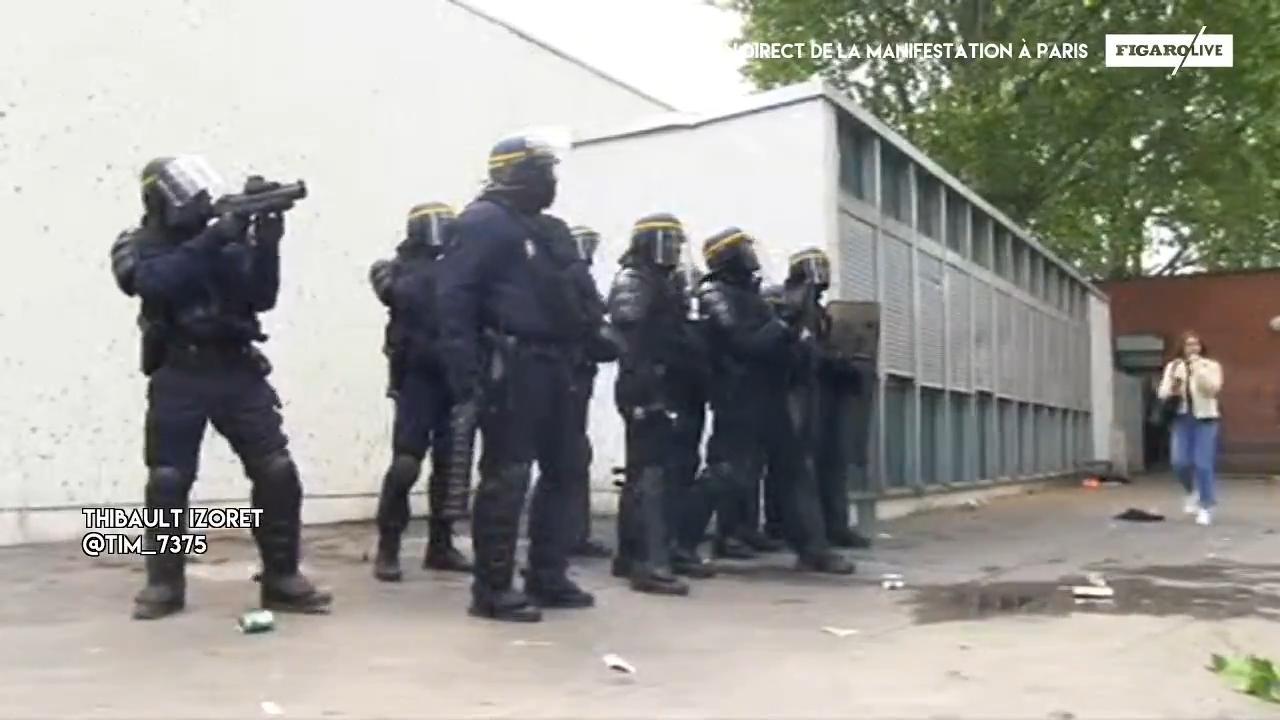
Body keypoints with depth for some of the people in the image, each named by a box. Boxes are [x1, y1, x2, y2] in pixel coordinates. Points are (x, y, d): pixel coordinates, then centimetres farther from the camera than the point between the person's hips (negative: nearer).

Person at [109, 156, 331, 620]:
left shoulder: (228, 238, 7)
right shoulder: (139, 247, 1)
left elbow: (262, 298, 0)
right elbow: (158, 281, -22)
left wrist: (267, 244, -15)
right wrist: (214, 239, -26)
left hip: (238, 370, 2)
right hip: (179, 377, -2)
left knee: (278, 472, -5)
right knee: (168, 481, 1)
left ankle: (281, 579, 6)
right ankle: (164, 585, 17)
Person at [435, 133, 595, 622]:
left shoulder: (538, 227, 22)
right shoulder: (484, 222, -7)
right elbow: (454, 297, -17)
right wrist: (465, 371, -24)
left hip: (547, 365, 10)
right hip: (511, 367, -10)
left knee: (562, 469, 13)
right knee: (506, 477, -7)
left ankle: (547, 577, 23)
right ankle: (492, 589, 2)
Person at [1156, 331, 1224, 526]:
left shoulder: (1211, 366, 0)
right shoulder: (1172, 367, 8)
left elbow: (1213, 389, -16)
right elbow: (1162, 394, 6)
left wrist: (1198, 369, -20)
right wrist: (1172, 389, -15)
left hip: (1204, 419, -3)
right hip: (1181, 419, 3)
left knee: (1203, 464, -6)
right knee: (1180, 462, -5)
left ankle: (1206, 507, 6)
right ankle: (1194, 491, 26)